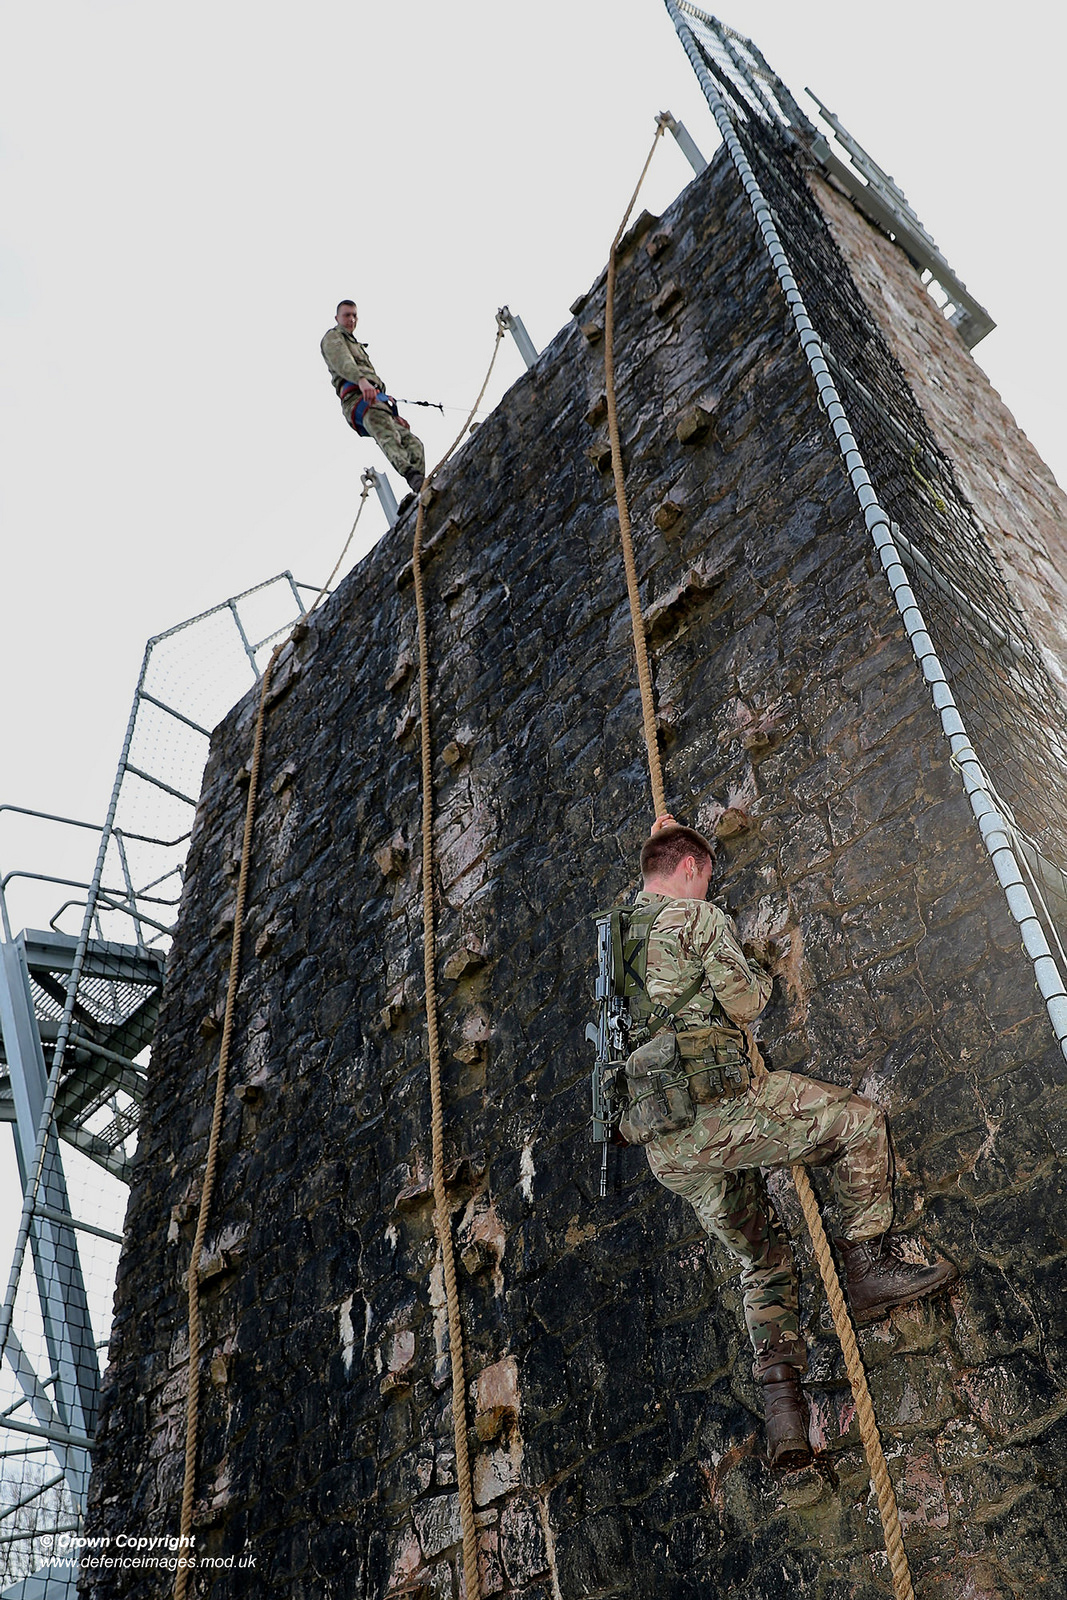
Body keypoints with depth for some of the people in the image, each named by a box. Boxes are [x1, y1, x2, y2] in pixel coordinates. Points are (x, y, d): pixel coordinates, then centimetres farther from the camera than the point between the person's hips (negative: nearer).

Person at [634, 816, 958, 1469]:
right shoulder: (696, 915, -4)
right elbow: (744, 1003, -6)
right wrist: (759, 970, 18)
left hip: (666, 1150, 8)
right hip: (723, 1103, -8)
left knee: (764, 1258, 20)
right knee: (860, 1121, 10)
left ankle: (781, 1399, 10)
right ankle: (870, 1266, 12)